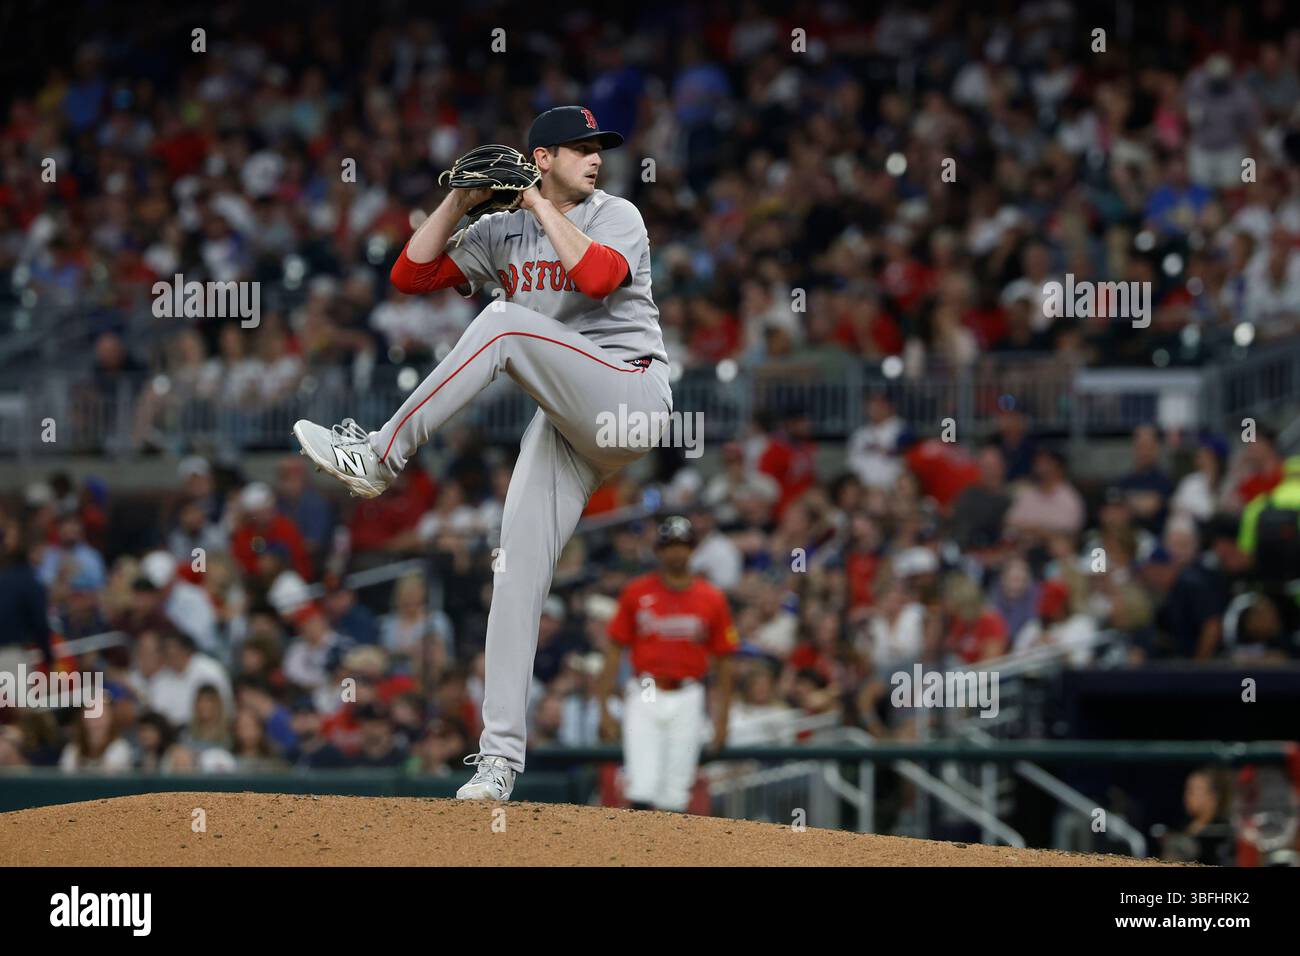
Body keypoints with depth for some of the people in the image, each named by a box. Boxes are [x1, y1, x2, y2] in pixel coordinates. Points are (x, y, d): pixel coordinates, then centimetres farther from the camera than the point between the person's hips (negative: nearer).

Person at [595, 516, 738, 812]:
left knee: (675, 794, 1)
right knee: (641, 789, -10)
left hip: (687, 700, 1)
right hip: (644, 696, -1)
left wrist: (722, 717, 3)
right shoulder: (636, 593, 3)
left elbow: (723, 662, 7)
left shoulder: (712, 599, 4)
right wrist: (604, 708, -1)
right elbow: (614, 651, 4)